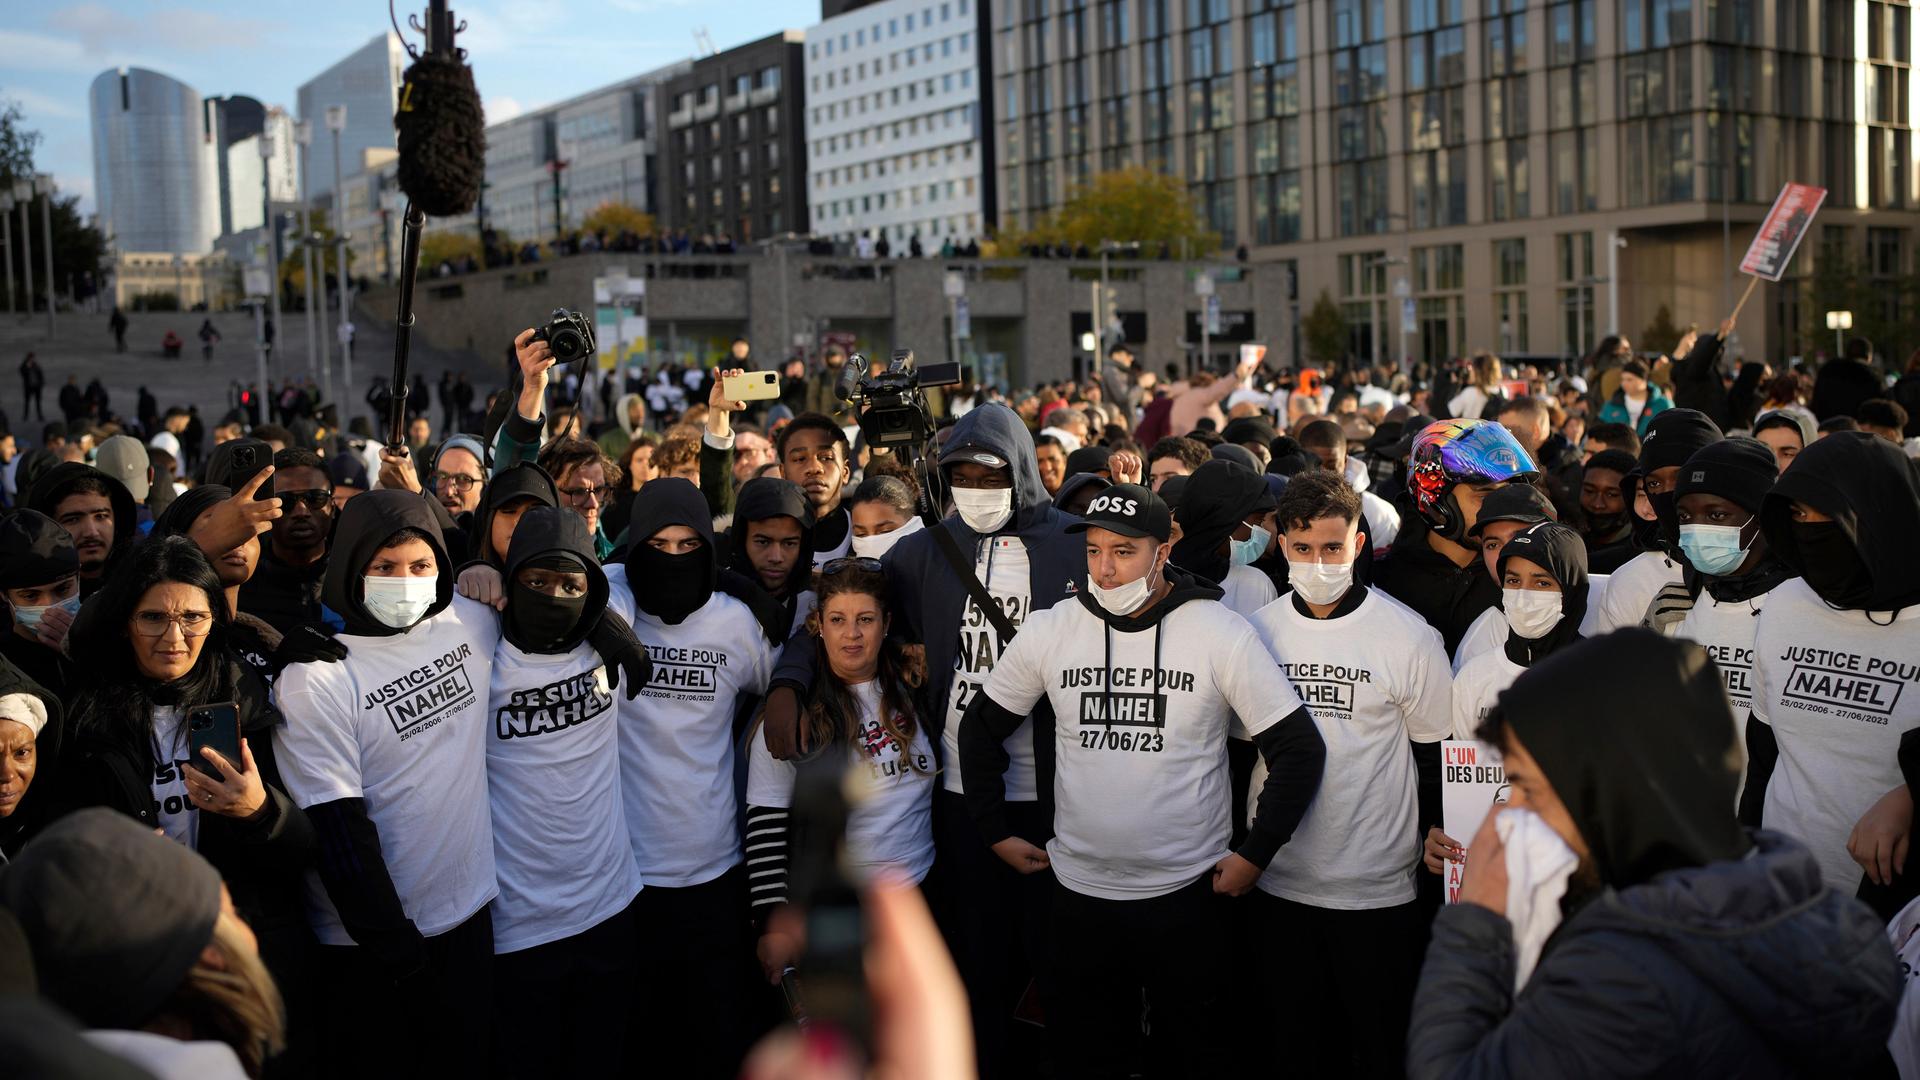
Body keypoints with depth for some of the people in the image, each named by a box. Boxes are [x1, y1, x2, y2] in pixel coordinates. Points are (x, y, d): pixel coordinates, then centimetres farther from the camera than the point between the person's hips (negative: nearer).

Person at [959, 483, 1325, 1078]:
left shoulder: (1224, 634, -10)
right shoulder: (1047, 631, -3)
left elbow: (1299, 748, -6)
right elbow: (982, 727, 10)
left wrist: (1256, 853, -7)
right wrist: (996, 832, 7)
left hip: (1187, 893, -2)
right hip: (1078, 893, 2)